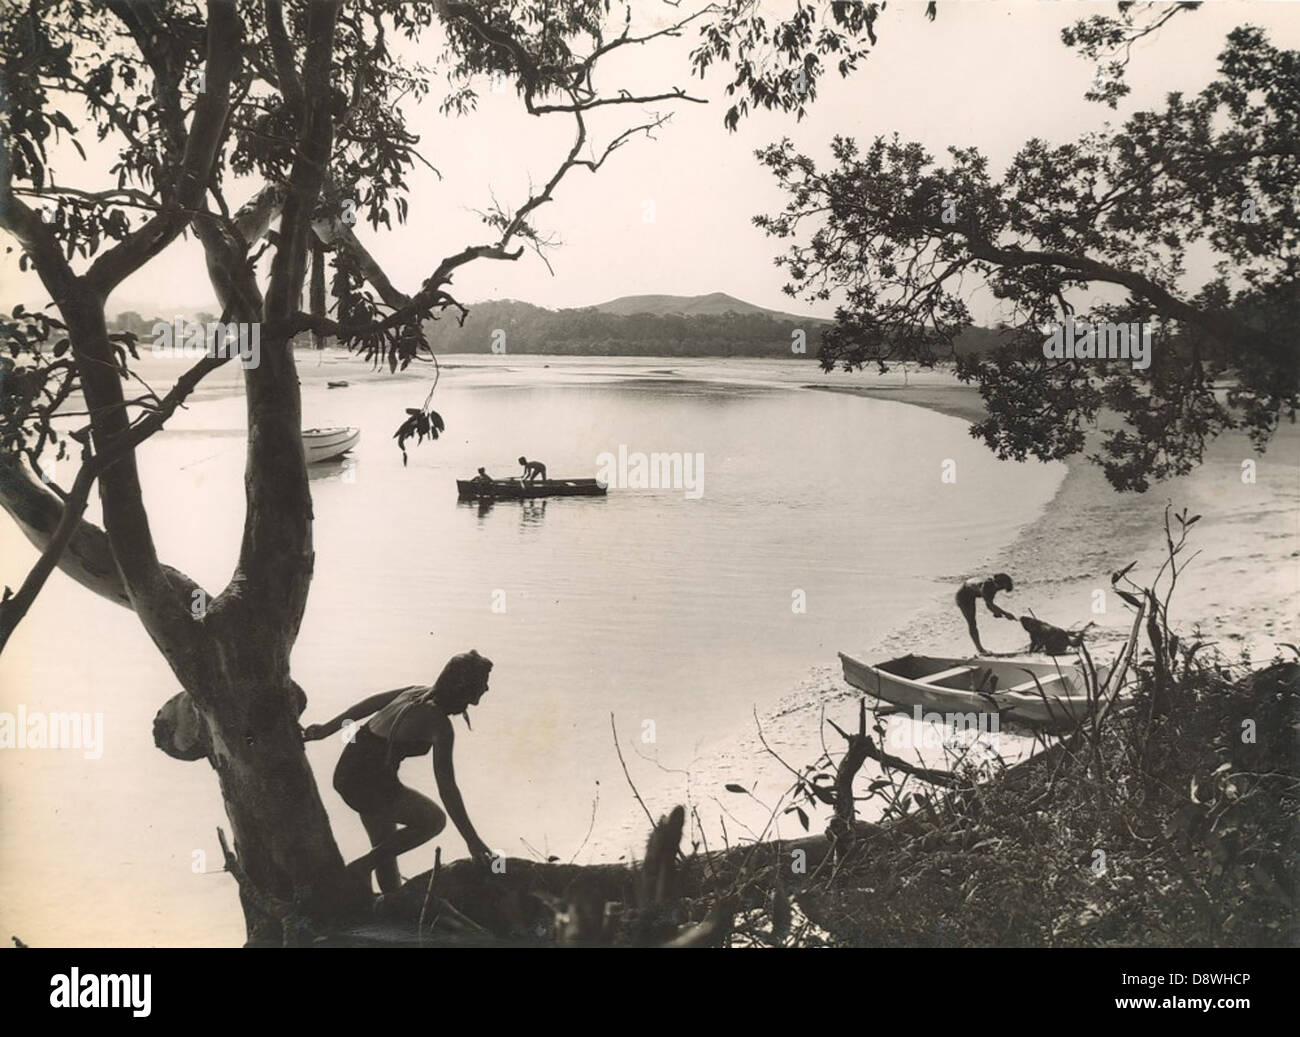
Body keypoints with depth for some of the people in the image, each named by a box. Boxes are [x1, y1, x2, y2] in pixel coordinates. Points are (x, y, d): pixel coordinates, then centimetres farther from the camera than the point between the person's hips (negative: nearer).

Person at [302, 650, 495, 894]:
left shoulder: (418, 693, 5)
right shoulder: (440, 726, -18)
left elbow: (371, 702, 14)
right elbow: (447, 788, -20)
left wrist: (326, 729, 24)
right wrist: (472, 840, -15)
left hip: (348, 771, 8)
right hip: (372, 782, -8)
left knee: (386, 847, 20)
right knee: (433, 820, 7)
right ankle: (361, 868, 4)